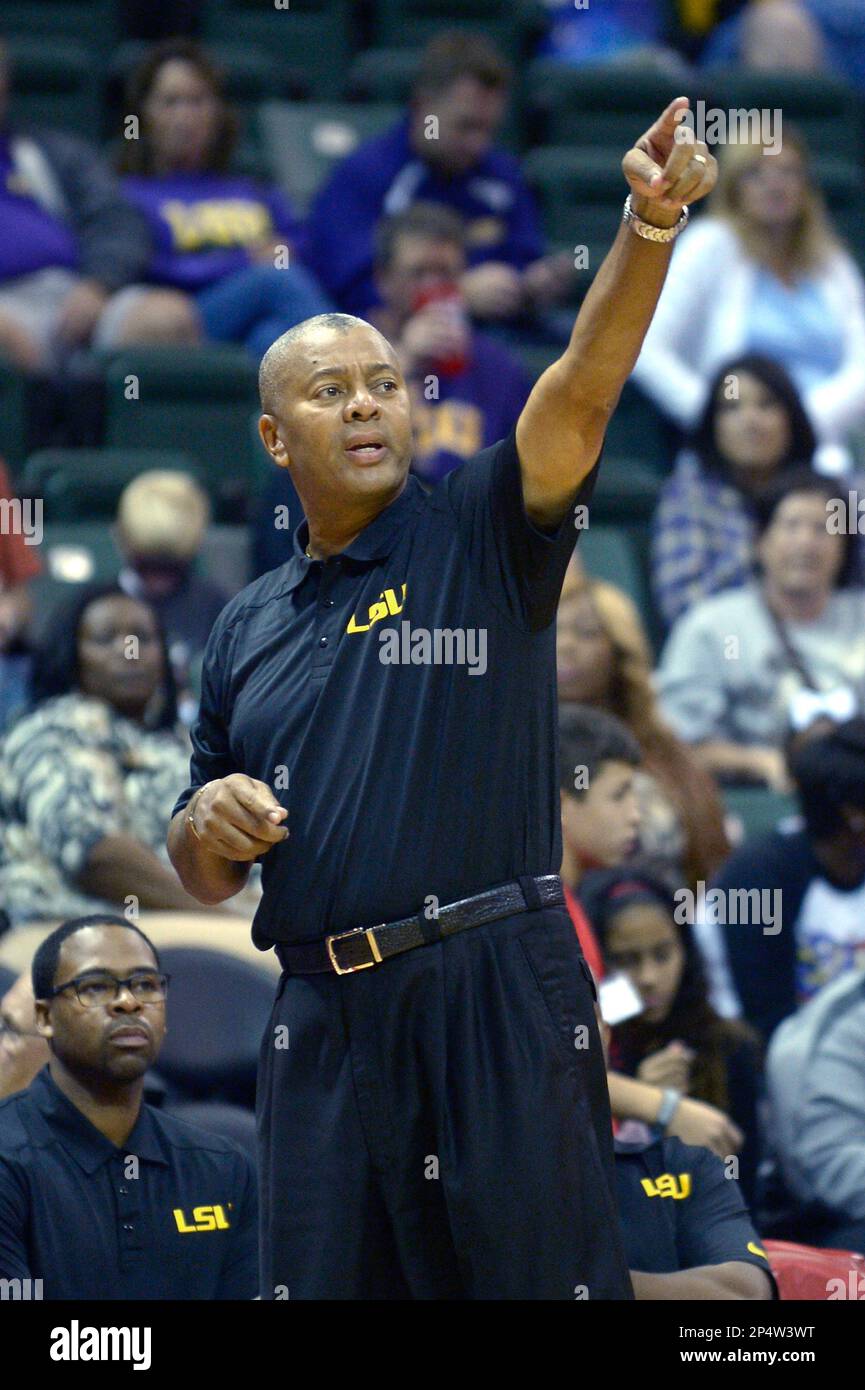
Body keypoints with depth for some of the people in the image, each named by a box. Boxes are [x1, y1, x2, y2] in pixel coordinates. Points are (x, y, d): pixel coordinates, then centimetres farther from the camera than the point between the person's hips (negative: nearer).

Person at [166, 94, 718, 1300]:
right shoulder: (250, 631, 17)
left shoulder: (479, 537, 4)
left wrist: (651, 225, -30)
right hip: (324, 1019, 4)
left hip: (497, 995, -4)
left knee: (538, 1269, -4)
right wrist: (210, 825, -2)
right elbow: (205, 875, 23)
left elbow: (582, 389, -14)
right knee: (322, 1284, 6)